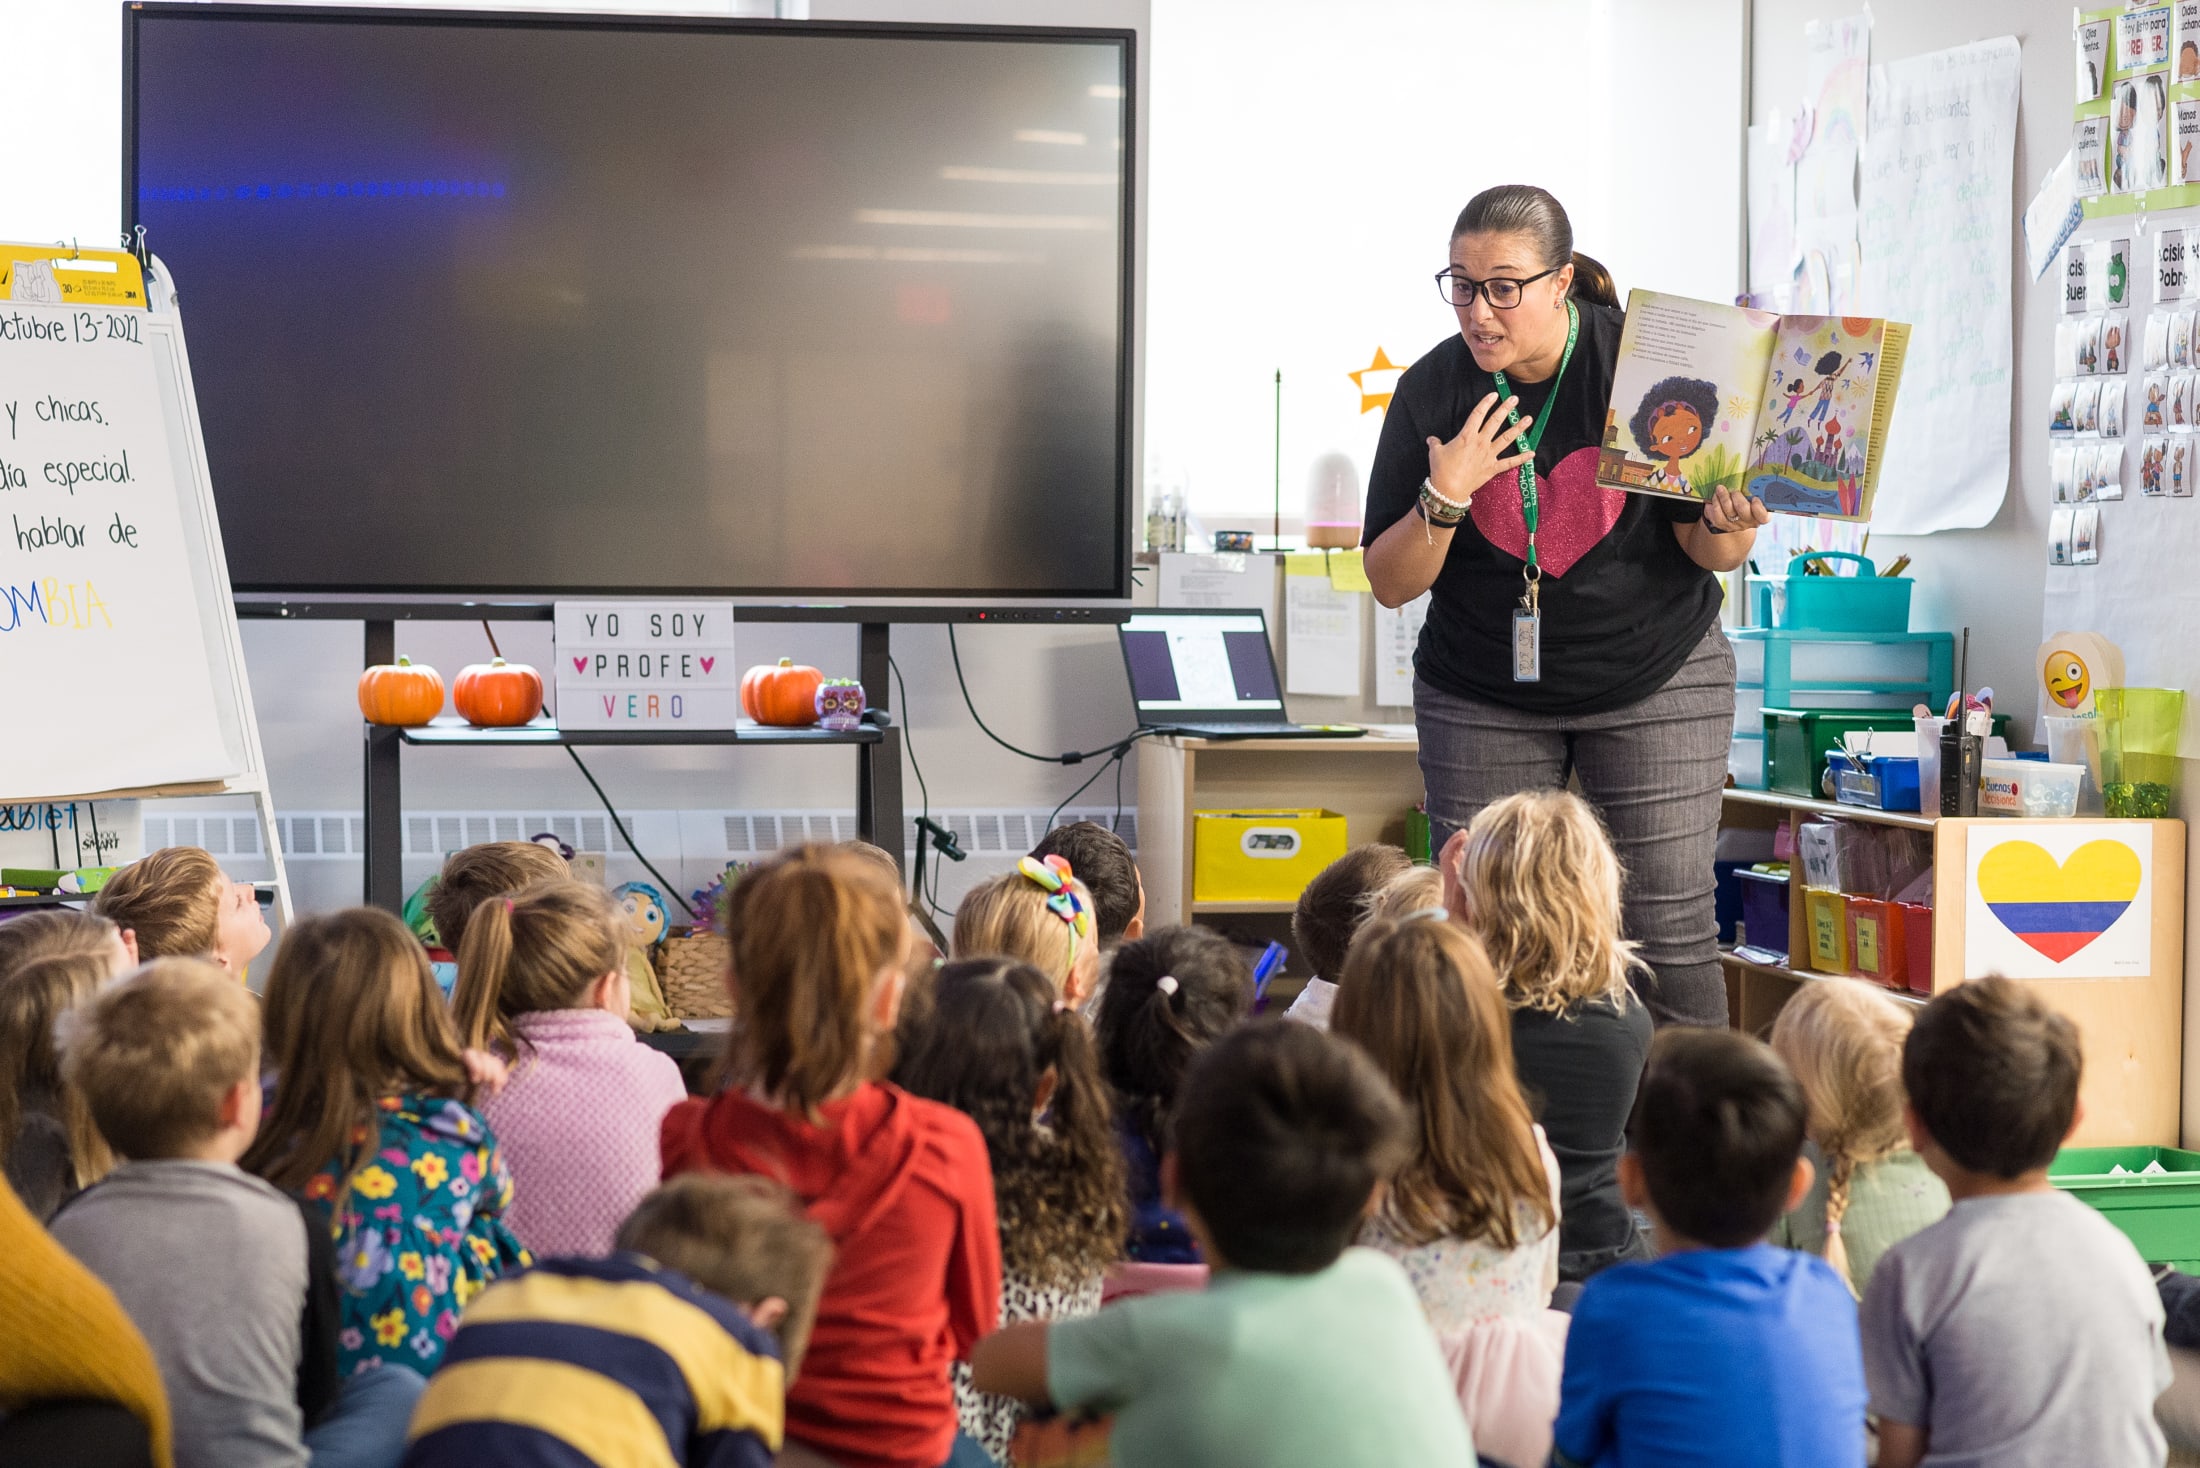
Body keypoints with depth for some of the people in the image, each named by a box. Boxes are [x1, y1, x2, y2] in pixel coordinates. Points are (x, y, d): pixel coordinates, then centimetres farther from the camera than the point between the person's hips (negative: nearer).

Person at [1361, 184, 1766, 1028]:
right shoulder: (1432, 390, -6)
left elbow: (1711, 554, -3)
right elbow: (1391, 584, -4)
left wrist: (1724, 526, -26)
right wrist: (1444, 498, -22)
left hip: (1653, 675, -1)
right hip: (1482, 696, 2)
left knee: (1671, 932, -5)